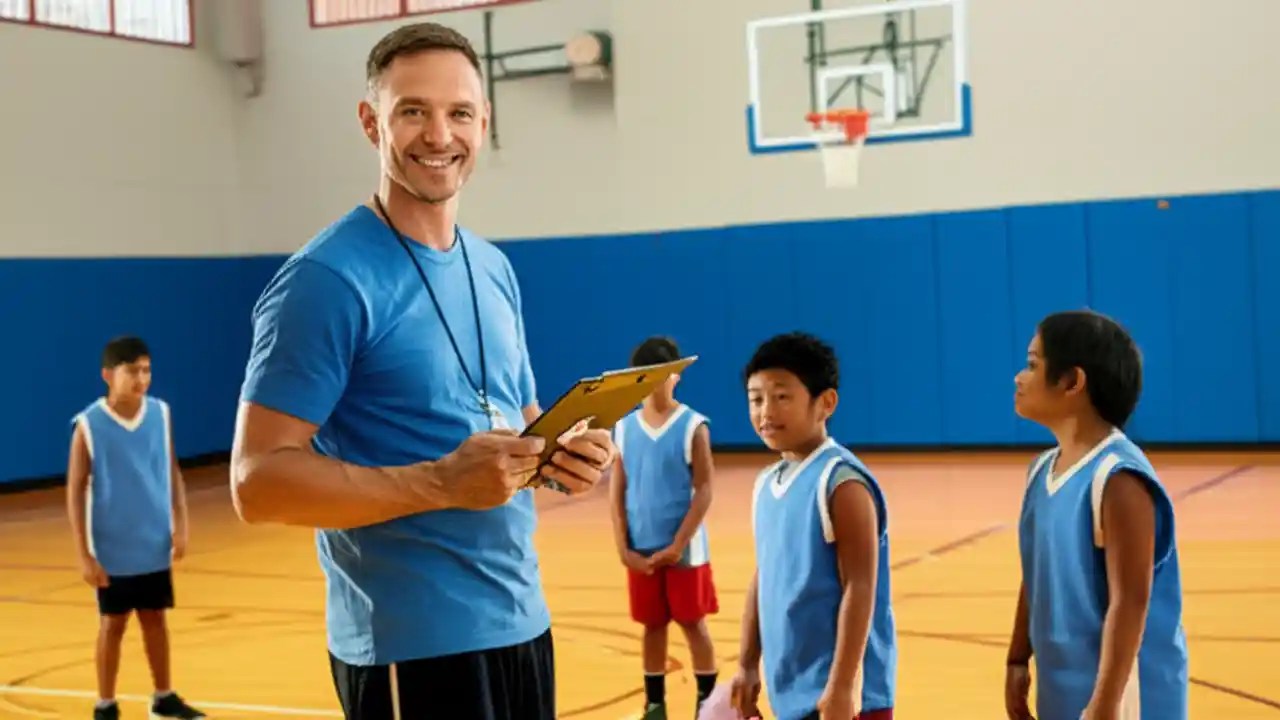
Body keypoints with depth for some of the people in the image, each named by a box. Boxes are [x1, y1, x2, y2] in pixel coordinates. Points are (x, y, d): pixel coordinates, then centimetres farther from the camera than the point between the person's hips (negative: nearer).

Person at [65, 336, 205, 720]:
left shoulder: (160, 414, -2)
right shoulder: (88, 425, -14)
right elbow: (75, 492, -10)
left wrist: (180, 525, 1)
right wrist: (84, 555, -12)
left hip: (155, 546, 4)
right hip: (112, 550, -4)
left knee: (155, 619, 14)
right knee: (112, 624, 7)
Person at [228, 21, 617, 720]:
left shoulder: (495, 268, 9)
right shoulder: (327, 278, -14)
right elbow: (258, 482, -18)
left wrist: (558, 457, -2)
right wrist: (443, 483, -27)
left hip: (521, 622, 7)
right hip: (412, 644, -7)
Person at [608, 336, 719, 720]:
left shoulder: (693, 426, -7)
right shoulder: (624, 427, 4)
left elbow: (704, 491, -9)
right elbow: (617, 492, 5)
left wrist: (678, 545, -14)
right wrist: (623, 548, -4)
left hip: (684, 551, -3)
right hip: (640, 551, 3)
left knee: (693, 624, 5)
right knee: (652, 626, 11)